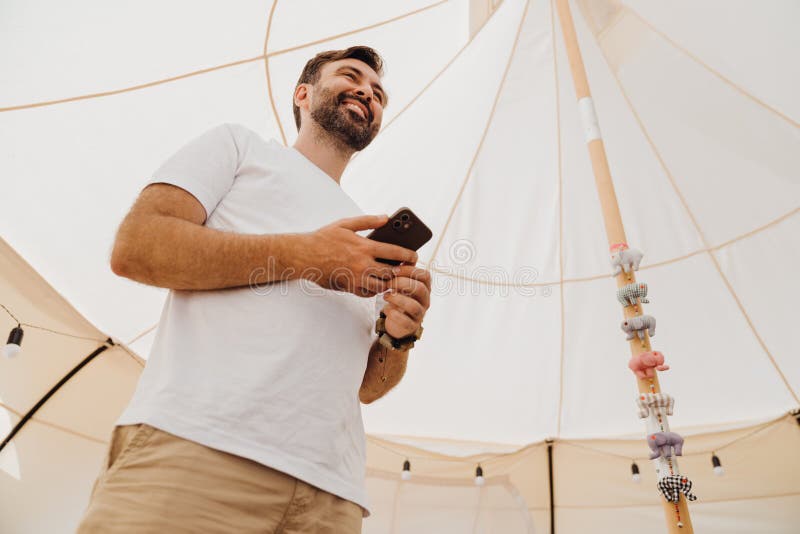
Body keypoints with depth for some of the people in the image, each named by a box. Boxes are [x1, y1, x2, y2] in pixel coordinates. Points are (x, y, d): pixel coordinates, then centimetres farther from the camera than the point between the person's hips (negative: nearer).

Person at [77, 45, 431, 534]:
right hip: (195, 442, -4)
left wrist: (400, 334, -1)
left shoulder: (370, 239, 25)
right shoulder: (239, 144, 14)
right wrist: (301, 255, -9)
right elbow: (135, 246, -2)